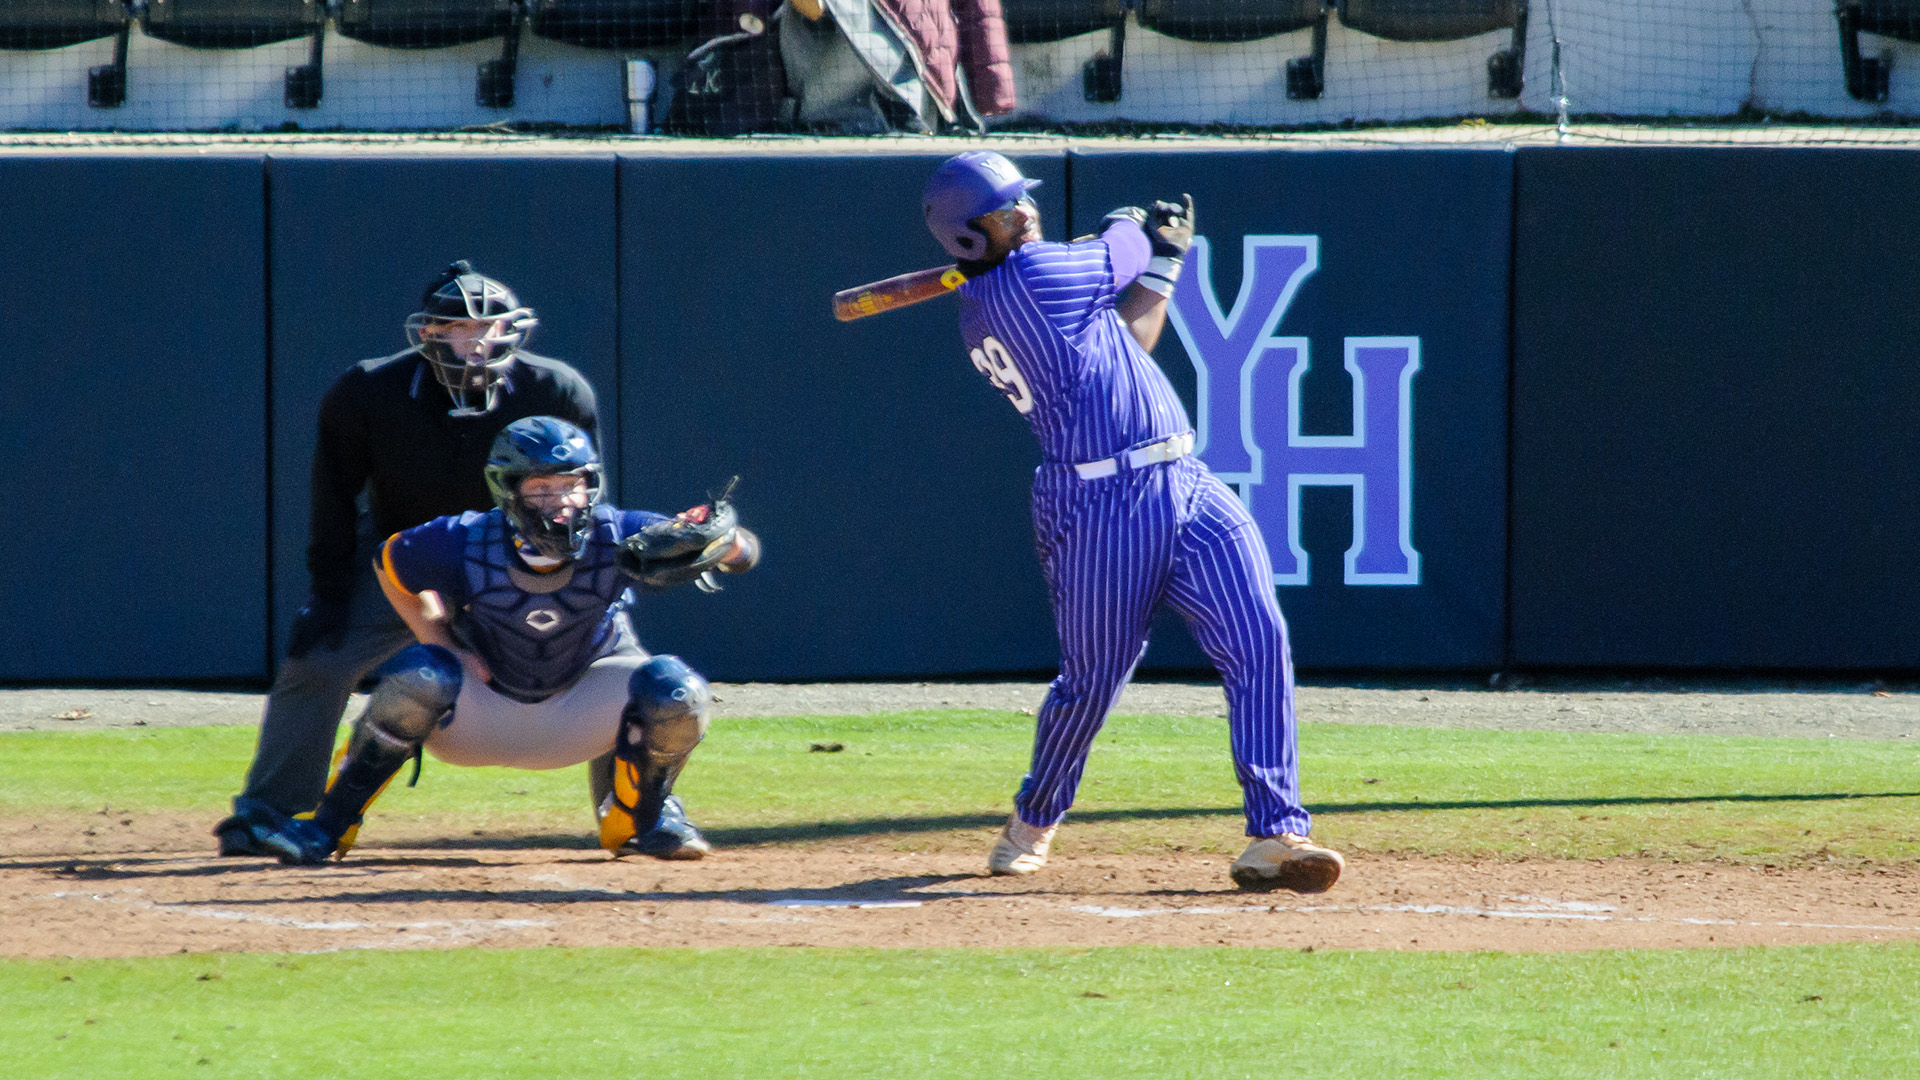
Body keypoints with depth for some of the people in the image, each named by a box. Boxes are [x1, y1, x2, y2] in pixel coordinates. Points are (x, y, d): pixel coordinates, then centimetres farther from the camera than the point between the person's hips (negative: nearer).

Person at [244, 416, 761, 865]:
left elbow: (744, 553, -28)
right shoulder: (467, 542, -25)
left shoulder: (616, 537, -26)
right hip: (484, 711, -1)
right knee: (417, 678, -32)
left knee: (676, 692, -25)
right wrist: (442, 643, -14)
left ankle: (640, 817, 5)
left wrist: (720, 541, -53)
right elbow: (392, 563, -3)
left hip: (580, 704, 1)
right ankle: (329, 827, -17)